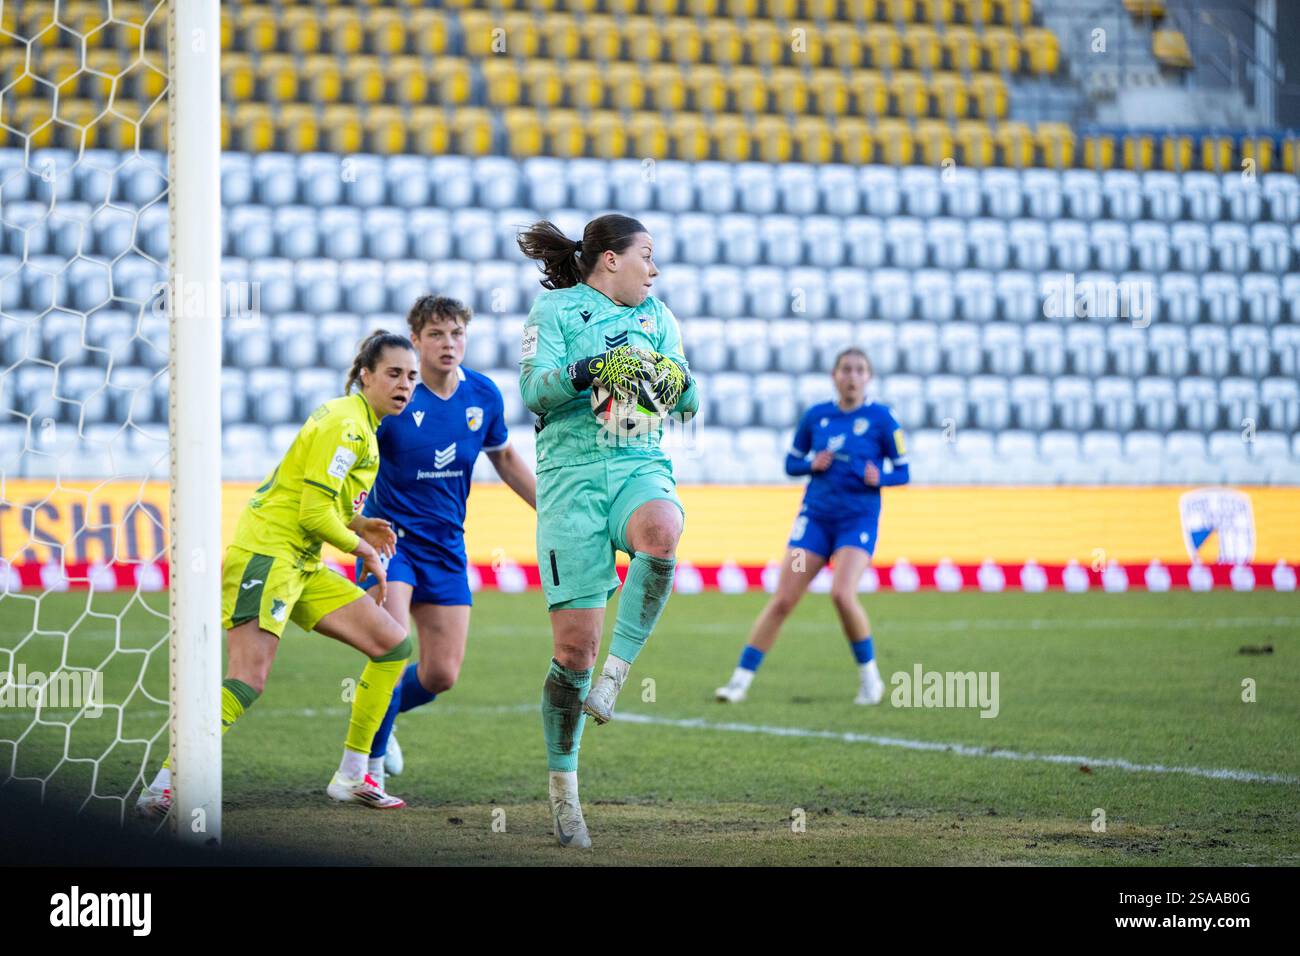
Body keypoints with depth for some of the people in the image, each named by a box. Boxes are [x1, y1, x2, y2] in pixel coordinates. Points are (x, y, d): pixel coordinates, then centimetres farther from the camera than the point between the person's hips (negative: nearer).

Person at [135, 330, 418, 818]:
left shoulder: (362, 426, 18)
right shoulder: (346, 424, -13)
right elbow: (314, 513, -18)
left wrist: (357, 525, 8)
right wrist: (365, 550, -5)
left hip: (302, 566, 10)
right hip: (265, 553, -10)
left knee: (394, 644, 6)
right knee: (248, 681, -22)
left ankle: (351, 777, 11)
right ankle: (164, 787, -19)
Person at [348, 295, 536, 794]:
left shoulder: (483, 394, -1)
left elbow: (504, 458, 16)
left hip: (445, 546, 5)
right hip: (389, 536, -5)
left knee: (442, 674, 3)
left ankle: (379, 719, 33)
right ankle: (369, 761, -3)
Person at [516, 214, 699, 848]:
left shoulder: (656, 316, 18)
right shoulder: (555, 310, 6)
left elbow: (687, 407, 14)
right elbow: (532, 390, -7)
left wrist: (676, 380, -8)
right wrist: (585, 373, -24)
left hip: (640, 466, 3)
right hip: (571, 473, -3)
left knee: (661, 532, -37)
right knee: (574, 642, -8)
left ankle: (613, 676, -27)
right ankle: (562, 784, 8)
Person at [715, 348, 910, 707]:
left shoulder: (880, 418, -2)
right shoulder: (816, 416, 6)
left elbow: (902, 472, 2)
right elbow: (791, 462, 15)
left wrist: (879, 478, -19)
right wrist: (812, 464, -6)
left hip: (859, 518, -3)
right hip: (816, 515, 3)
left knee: (842, 593, -23)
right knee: (782, 599, -4)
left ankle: (870, 677, -3)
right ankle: (741, 679, 3)